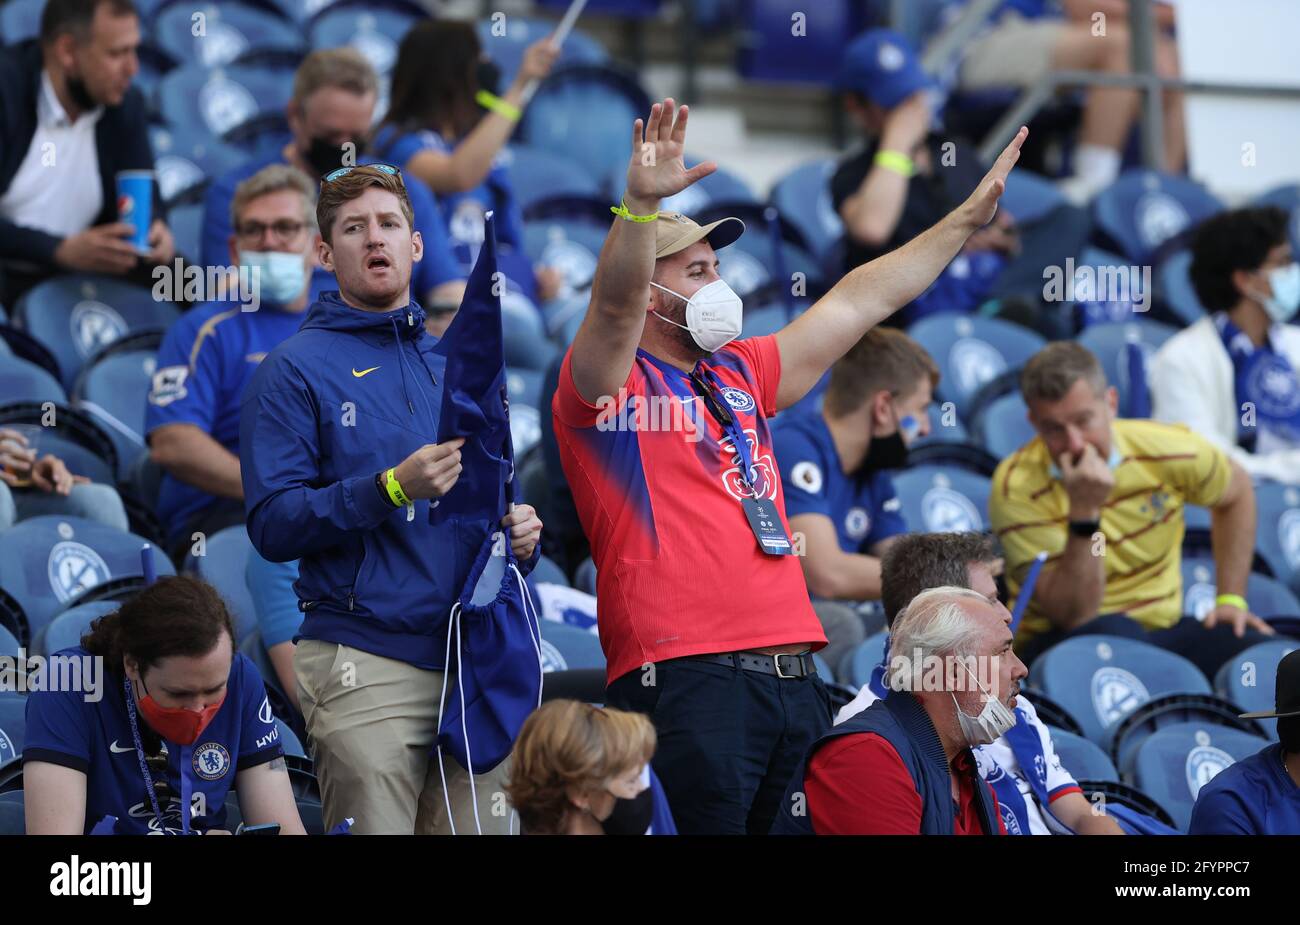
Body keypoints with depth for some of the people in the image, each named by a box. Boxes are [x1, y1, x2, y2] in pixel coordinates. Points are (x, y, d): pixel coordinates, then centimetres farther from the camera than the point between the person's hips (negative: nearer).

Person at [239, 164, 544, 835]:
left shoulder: (458, 368, 19)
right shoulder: (296, 370, 1)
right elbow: (272, 525, -9)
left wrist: (520, 531, 3)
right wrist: (393, 489, -20)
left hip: (476, 664, 5)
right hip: (367, 668, -5)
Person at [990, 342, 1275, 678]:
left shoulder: (1165, 449, -7)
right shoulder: (1017, 487, -17)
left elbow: (1236, 491, 17)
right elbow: (1071, 616, -22)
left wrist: (1231, 598, 10)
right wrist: (1084, 512, -31)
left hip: (1162, 629, 3)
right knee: (1113, 630, -38)